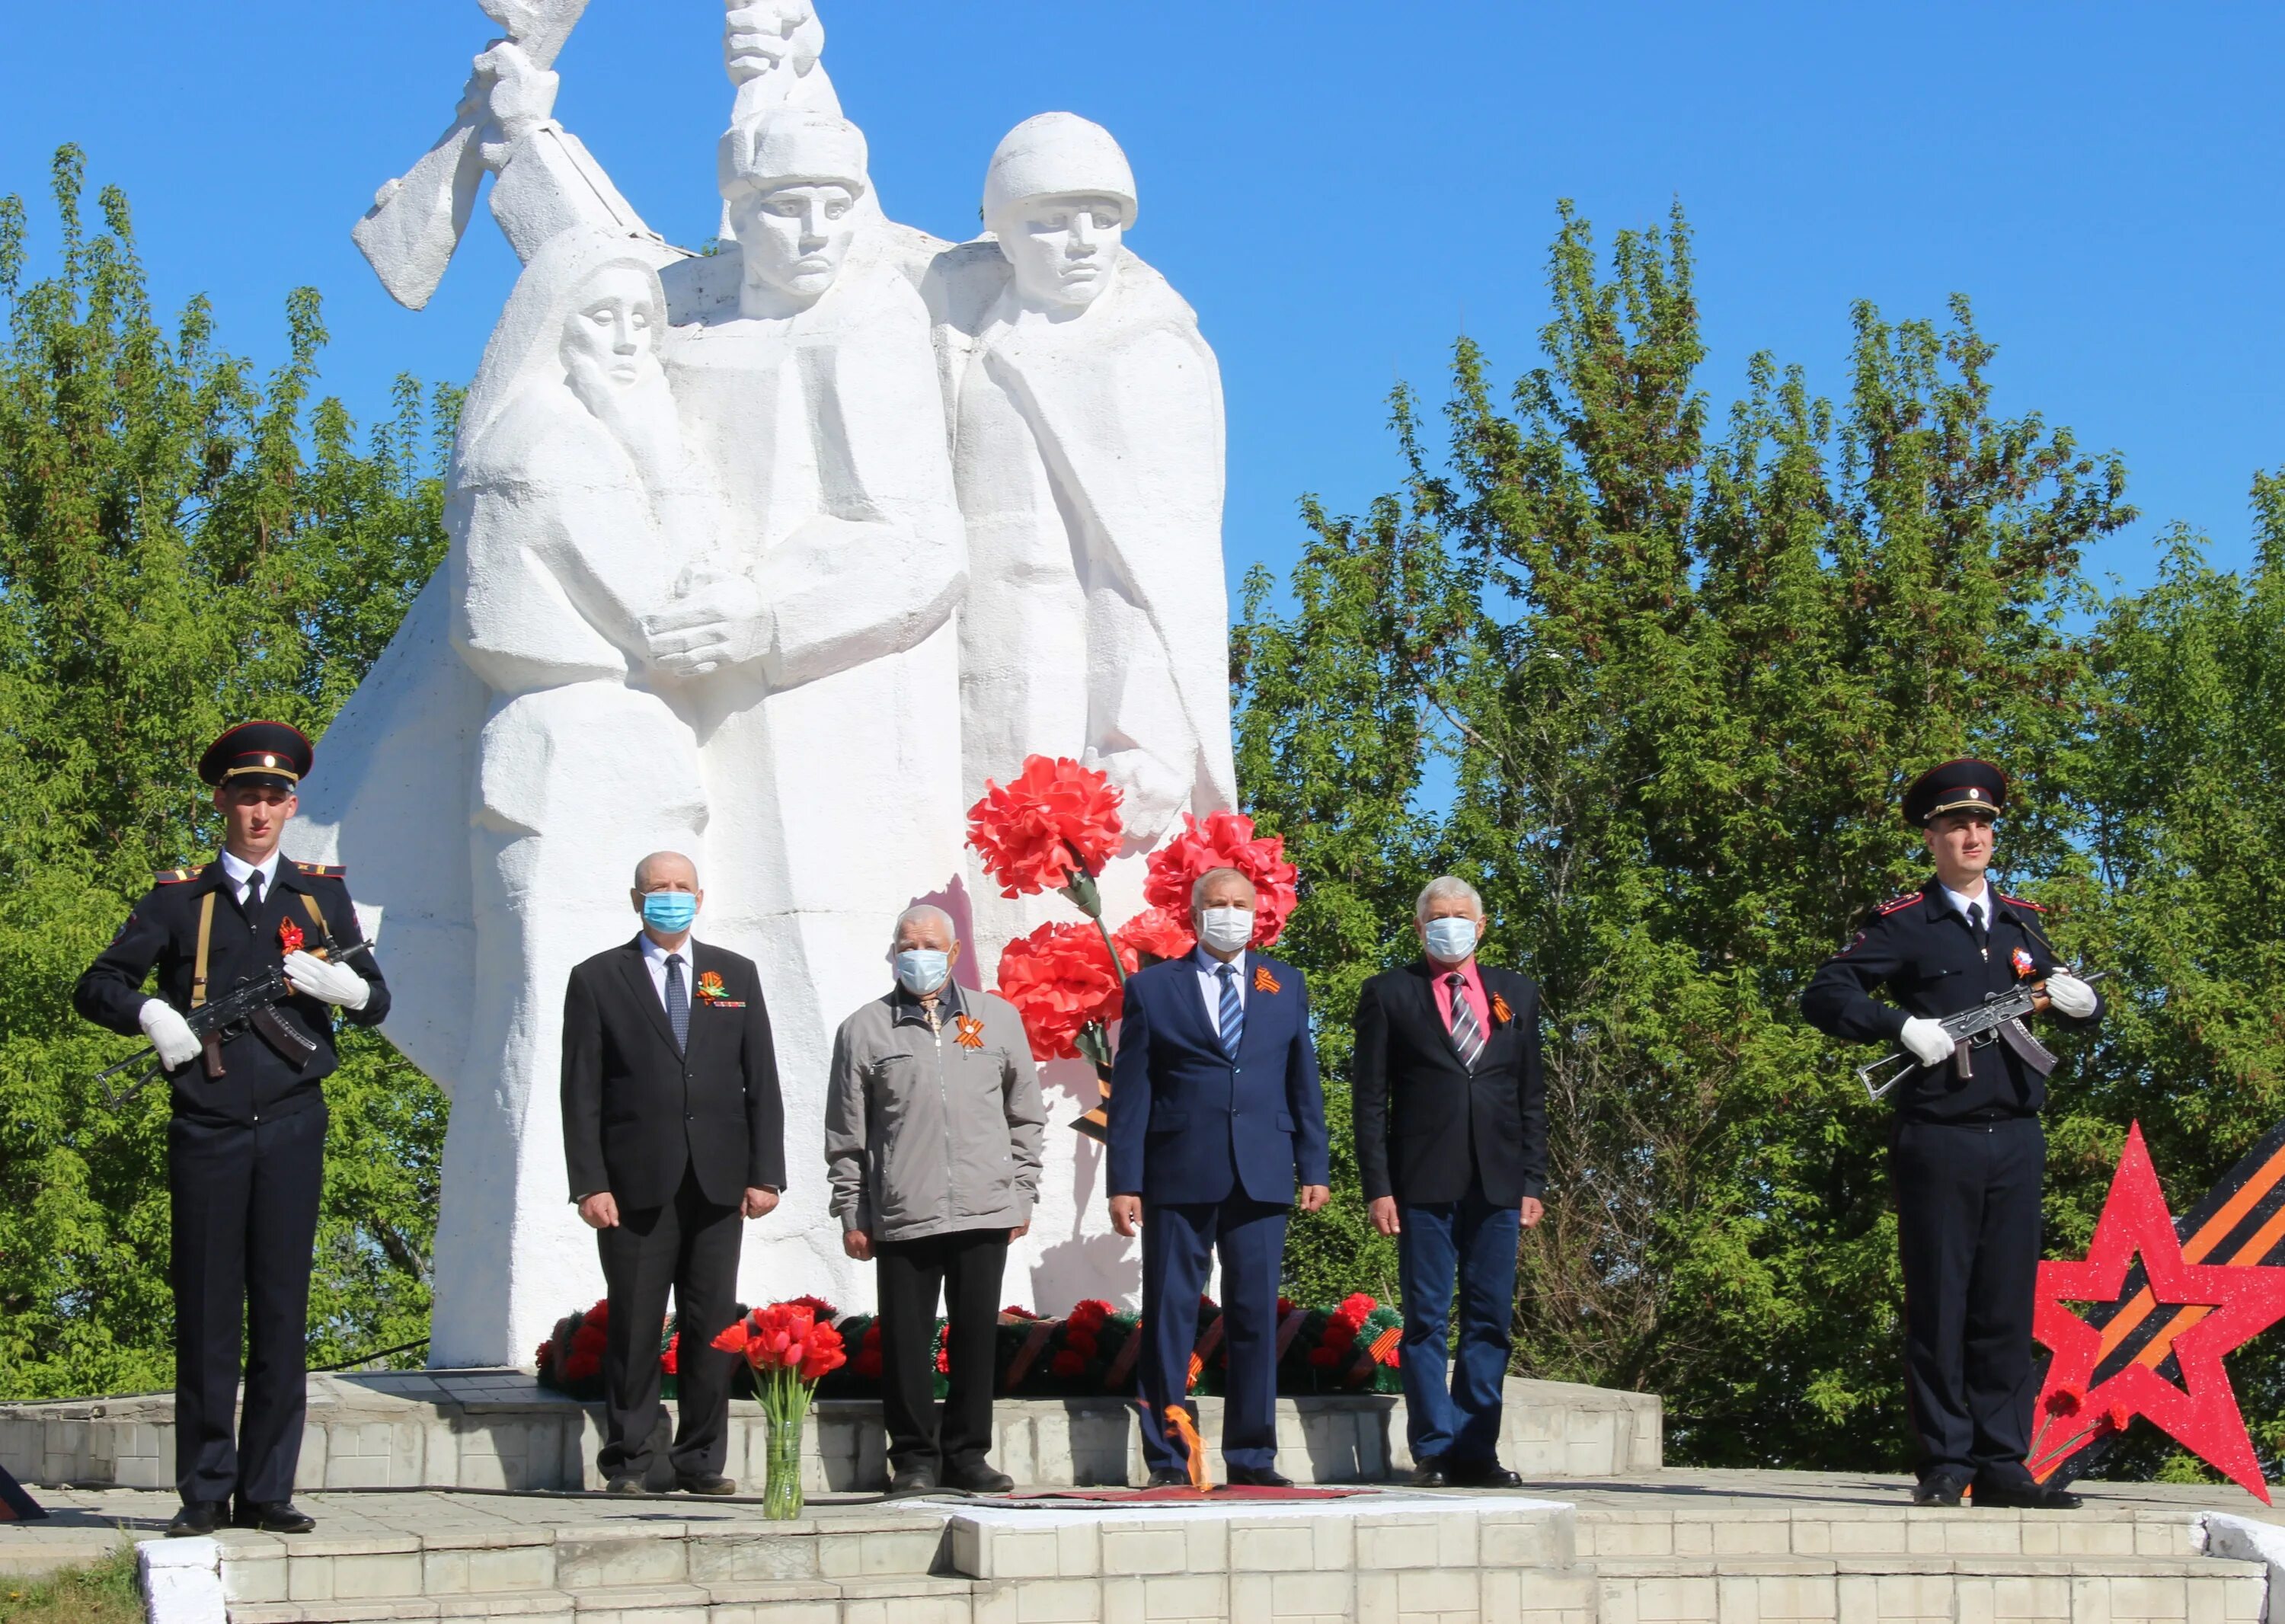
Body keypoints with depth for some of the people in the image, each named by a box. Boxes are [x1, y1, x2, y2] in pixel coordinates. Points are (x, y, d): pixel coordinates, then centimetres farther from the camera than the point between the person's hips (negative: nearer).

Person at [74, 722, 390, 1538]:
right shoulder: (179, 899, 8)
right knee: (206, 1314, 0)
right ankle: (205, 1493, 6)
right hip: (206, 1128, -1)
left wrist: (343, 985, -10)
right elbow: (94, 987, 7)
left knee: (282, 1312, 1)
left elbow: (377, 1002, 13)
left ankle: (268, 1492, 7)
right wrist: (151, 1013, -13)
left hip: (292, 1126, 1)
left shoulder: (322, 895, 12)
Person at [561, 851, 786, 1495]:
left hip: (717, 1183, 2)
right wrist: (589, 1183, -8)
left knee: (713, 1327, 3)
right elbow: (582, 1091, 1)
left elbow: (761, 1082, 11)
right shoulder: (598, 979, 5)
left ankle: (701, 1460, 11)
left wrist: (765, 1173, 2)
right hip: (636, 1184, -2)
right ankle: (628, 1460, 8)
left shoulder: (737, 976, 13)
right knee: (634, 1327, -1)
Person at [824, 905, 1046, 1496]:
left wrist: (1022, 1194, 10)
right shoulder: (865, 1030, 5)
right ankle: (914, 1459, 9)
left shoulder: (998, 1019, 11)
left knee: (977, 1335, 5)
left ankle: (966, 1455, 14)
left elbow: (1025, 1115, 15)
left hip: (985, 1210, 2)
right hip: (901, 1218, -1)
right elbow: (846, 1135, 7)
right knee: (906, 1339, -1)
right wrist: (851, 1214, 4)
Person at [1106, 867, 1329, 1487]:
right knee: (1170, 1317, 0)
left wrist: (1313, 1168, 6)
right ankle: (1167, 1458, 5)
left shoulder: (1286, 986, 13)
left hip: (1261, 1177, 2)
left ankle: (1252, 1456, 10)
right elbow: (1131, 1090, 2)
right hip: (1179, 1179, -2)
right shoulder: (1153, 987, 5)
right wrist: (1125, 1182, -4)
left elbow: (1303, 1082, 13)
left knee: (1256, 1317, 4)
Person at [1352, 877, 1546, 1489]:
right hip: (1424, 1184, -3)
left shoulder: (1516, 994, 14)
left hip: (1497, 1185, 3)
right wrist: (1378, 1187, -5)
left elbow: (1532, 1095, 14)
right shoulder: (1388, 994, 6)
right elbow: (1370, 1099, 3)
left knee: (1490, 1322, 3)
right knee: (1427, 1321, -2)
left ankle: (1475, 1451, 7)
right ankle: (1434, 1449, 2)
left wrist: (1533, 1182, 6)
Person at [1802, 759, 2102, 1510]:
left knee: (2007, 1306, 4)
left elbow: (2080, 1008, 25)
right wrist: (1902, 1024, -20)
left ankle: (2003, 1464, 8)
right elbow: (1823, 997, -6)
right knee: (1939, 1305, -1)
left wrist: (2078, 1000, 1)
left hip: (2015, 1138, 4)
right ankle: (1946, 1462, 5)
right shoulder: (1903, 923, 1)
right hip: (1936, 1140, -4)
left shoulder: (2020, 921, 17)